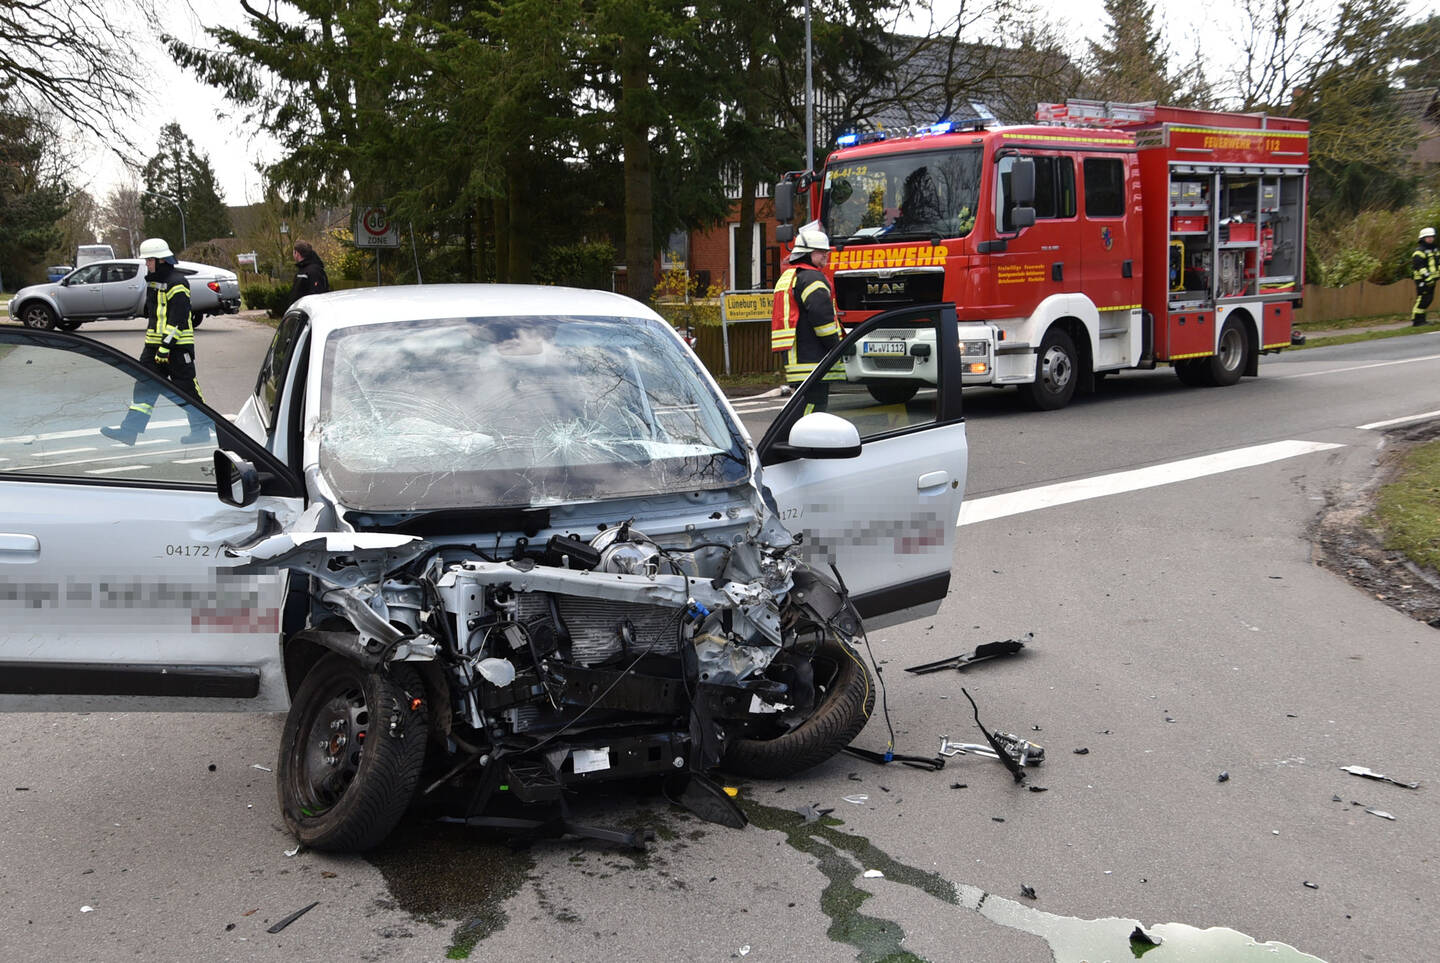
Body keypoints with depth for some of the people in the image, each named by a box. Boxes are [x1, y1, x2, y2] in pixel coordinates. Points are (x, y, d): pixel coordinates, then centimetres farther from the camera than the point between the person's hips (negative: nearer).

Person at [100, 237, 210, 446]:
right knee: (144, 387, 5)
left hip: (177, 347, -9)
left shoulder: (177, 284, -14)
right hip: (154, 346, 9)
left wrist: (166, 346, -23)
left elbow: (177, 319, -20)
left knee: (187, 389, -1)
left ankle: (202, 429, 10)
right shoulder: (153, 282, 16)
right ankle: (130, 430, 4)